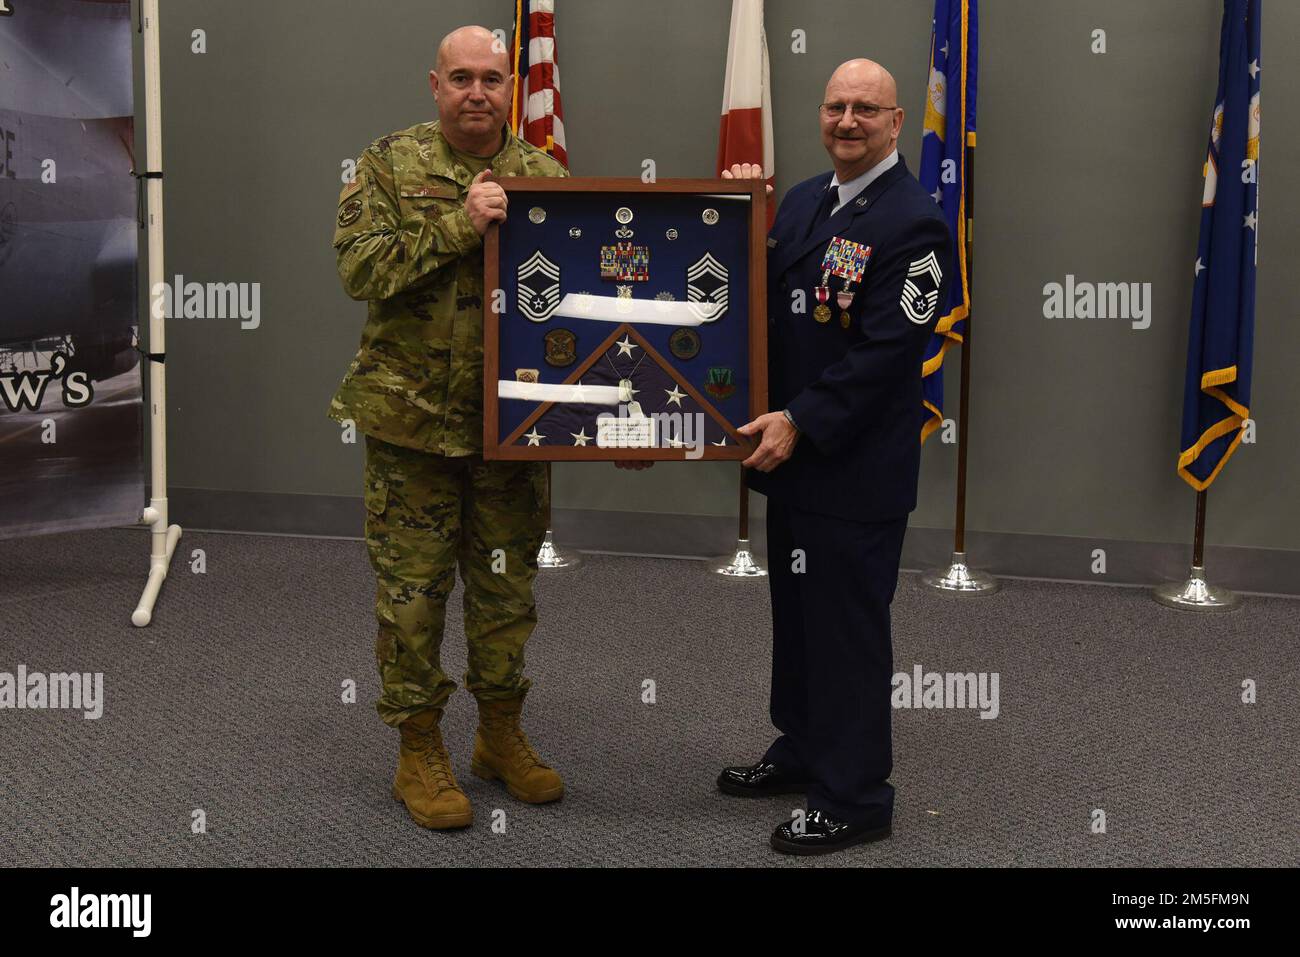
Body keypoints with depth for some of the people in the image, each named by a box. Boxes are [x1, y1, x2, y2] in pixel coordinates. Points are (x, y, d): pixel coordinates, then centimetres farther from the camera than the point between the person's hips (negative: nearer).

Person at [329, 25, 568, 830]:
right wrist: (457, 226, -21)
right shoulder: (390, 166, -2)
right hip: (413, 417, -3)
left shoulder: (547, 177, 5)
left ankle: (503, 734, 30)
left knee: (508, 582, 13)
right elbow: (361, 265, -15)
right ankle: (420, 752, 19)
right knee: (413, 589, 4)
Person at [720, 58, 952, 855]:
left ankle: (856, 798, 18)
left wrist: (801, 423, -21)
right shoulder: (803, 201, 9)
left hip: (857, 469, -8)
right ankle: (803, 751, 38)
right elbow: (765, 302, 14)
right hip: (793, 455, 8)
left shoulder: (913, 222, -16)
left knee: (849, 631, 3)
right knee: (797, 615, 20)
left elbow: (885, 354, -20)